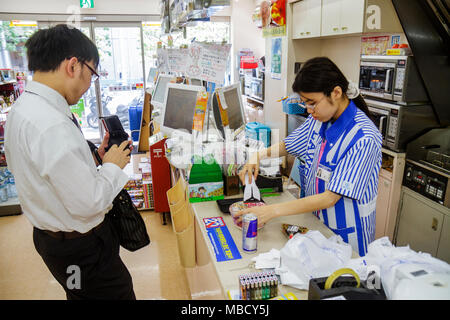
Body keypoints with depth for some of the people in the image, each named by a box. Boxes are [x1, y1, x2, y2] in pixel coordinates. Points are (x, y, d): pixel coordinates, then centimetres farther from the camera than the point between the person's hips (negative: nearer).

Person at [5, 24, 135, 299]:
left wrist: (94, 157, 3)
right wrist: (113, 166, -13)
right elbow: (88, 203, -28)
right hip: (79, 247, -10)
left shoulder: (23, 109, 2)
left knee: (81, 295, 27)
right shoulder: (51, 126, -30)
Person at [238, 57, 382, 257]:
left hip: (346, 233, -6)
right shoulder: (319, 119, -5)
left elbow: (330, 198, -29)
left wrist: (273, 211, -30)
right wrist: (259, 156, -8)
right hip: (315, 221, 6)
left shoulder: (363, 138, -27)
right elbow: (289, 145, 12)